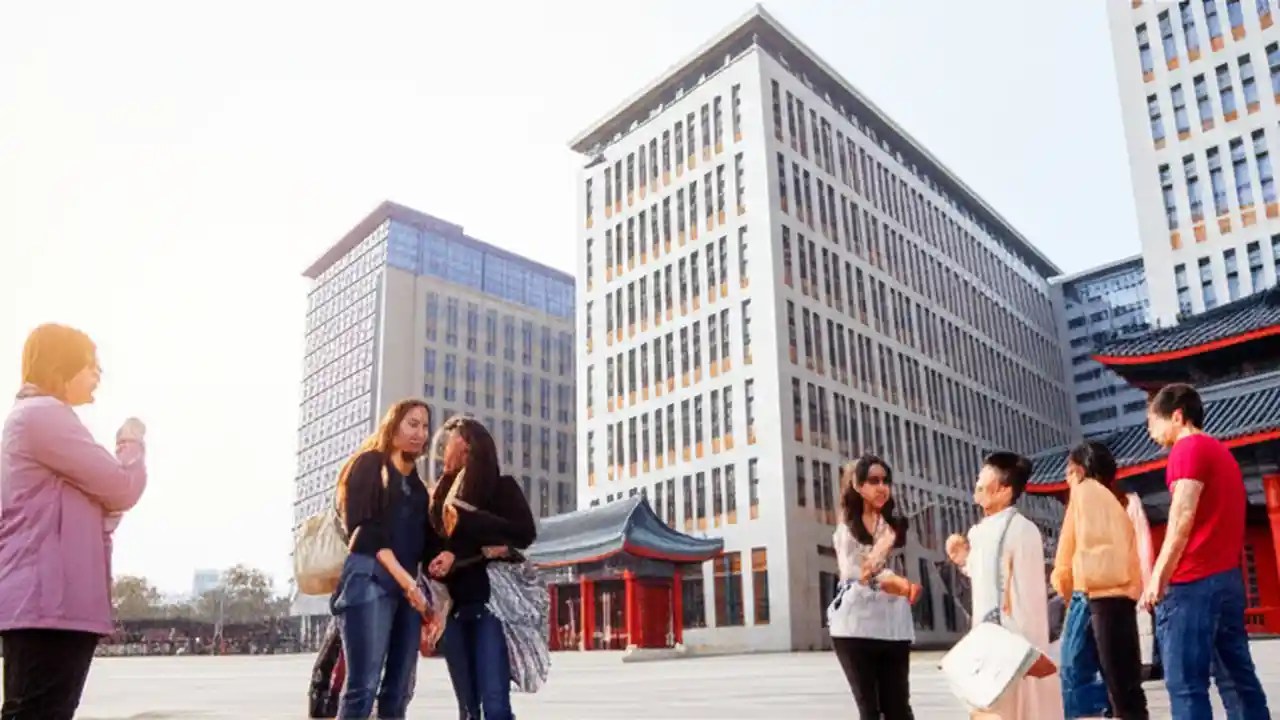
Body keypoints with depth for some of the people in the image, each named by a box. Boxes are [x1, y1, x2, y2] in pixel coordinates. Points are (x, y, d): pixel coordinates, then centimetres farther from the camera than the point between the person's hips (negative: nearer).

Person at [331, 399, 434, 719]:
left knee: (398, 691, 2)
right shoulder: (369, 464, 5)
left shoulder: (417, 483, 23)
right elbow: (364, 527, -7)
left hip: (409, 585, 7)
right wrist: (404, 579, -14)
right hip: (370, 579, -7)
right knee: (363, 686, -14)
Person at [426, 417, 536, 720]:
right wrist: (479, 550, -9)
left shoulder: (502, 486, 6)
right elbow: (431, 548, 11)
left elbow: (525, 533, -7)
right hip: (454, 606, 5)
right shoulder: (442, 494, 18)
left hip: (491, 601, -5)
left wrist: (468, 518, -8)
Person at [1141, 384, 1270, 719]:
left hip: (1193, 582, -9)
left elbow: (1182, 517, -16)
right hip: (1226, 578, 9)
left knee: (1186, 684, -8)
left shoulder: (1188, 448, -6)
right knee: (1238, 680, 9)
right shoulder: (1221, 452, 21)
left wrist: (1158, 577, -15)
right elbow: (1218, 518, 21)